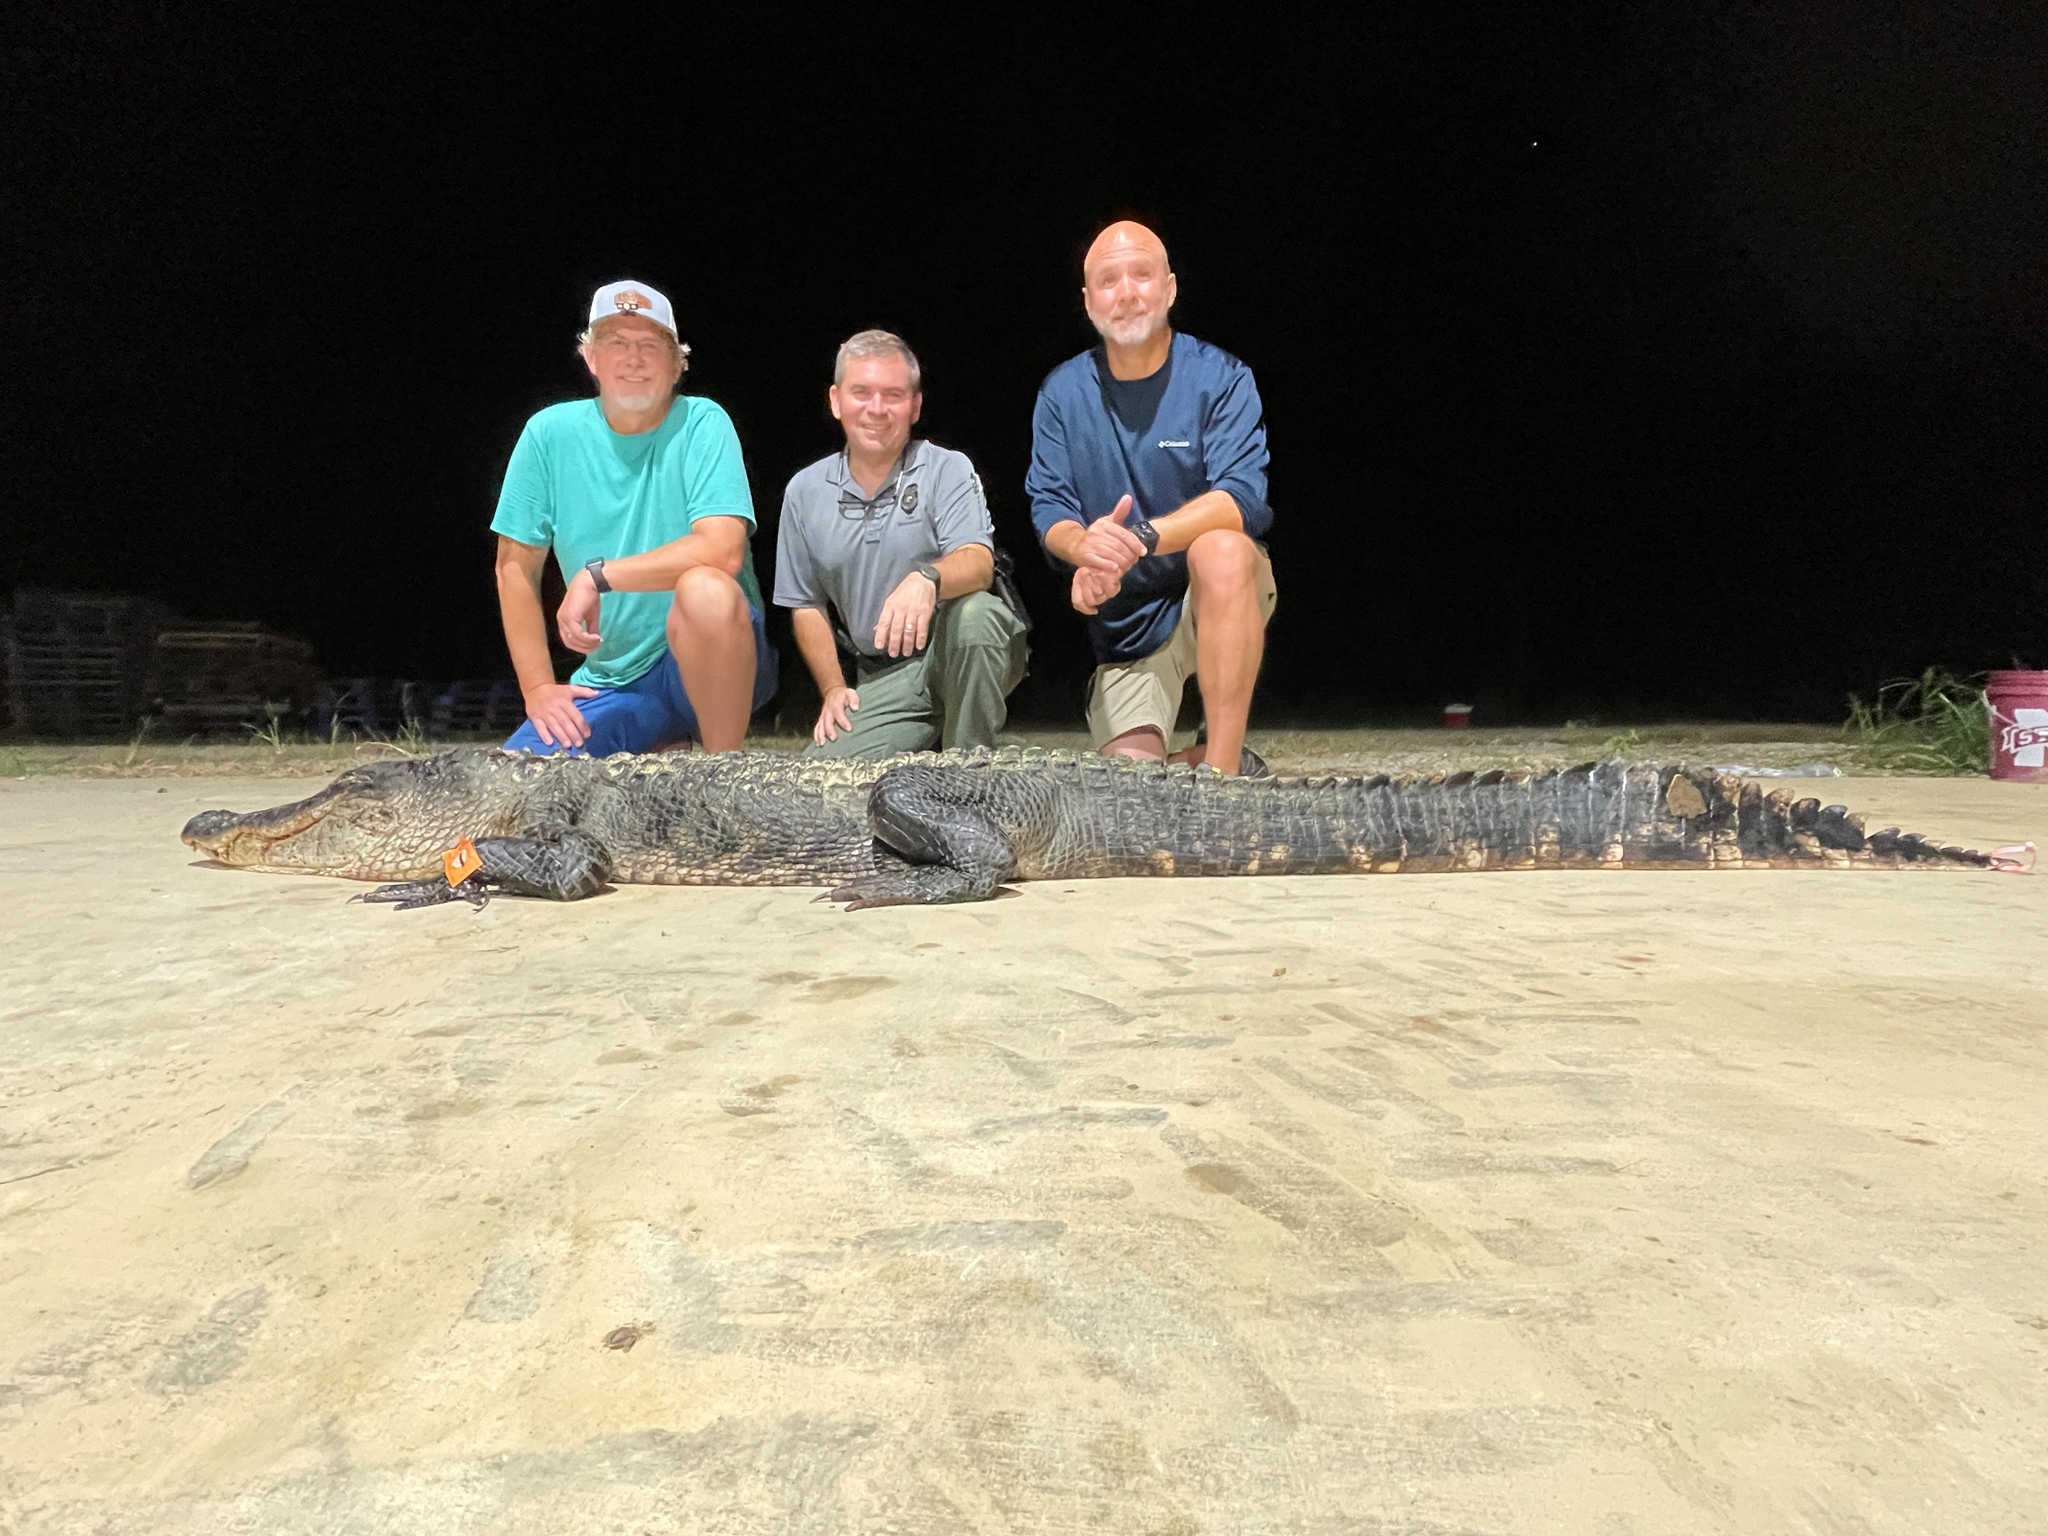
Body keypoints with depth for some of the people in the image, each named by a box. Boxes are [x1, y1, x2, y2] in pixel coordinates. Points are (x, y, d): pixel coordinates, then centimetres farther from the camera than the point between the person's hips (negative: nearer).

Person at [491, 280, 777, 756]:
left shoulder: (702, 423, -7)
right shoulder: (550, 433, 2)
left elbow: (723, 551, -22)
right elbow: (516, 567, 5)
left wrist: (597, 575, -19)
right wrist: (538, 688, -1)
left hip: (712, 661, -4)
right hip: (610, 684, 4)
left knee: (704, 590, -36)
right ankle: (647, 755, 17)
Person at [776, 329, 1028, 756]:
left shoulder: (948, 470, 0)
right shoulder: (804, 492, 10)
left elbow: (978, 564, -17)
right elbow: (805, 605, 16)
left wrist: (927, 579, -40)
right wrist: (833, 689, 5)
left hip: (963, 657, -2)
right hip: (883, 683, 2)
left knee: (973, 612, -37)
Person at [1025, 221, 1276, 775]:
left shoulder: (1220, 377, -8)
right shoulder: (1061, 392, 1)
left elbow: (1243, 499, -20)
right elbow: (1047, 508, -5)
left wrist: (1139, 536, -35)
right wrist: (1085, 547, -30)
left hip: (1224, 597, -2)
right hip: (1126, 620, 2)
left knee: (1221, 549, -38)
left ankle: (1223, 766, -30)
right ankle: (1192, 761, 23)